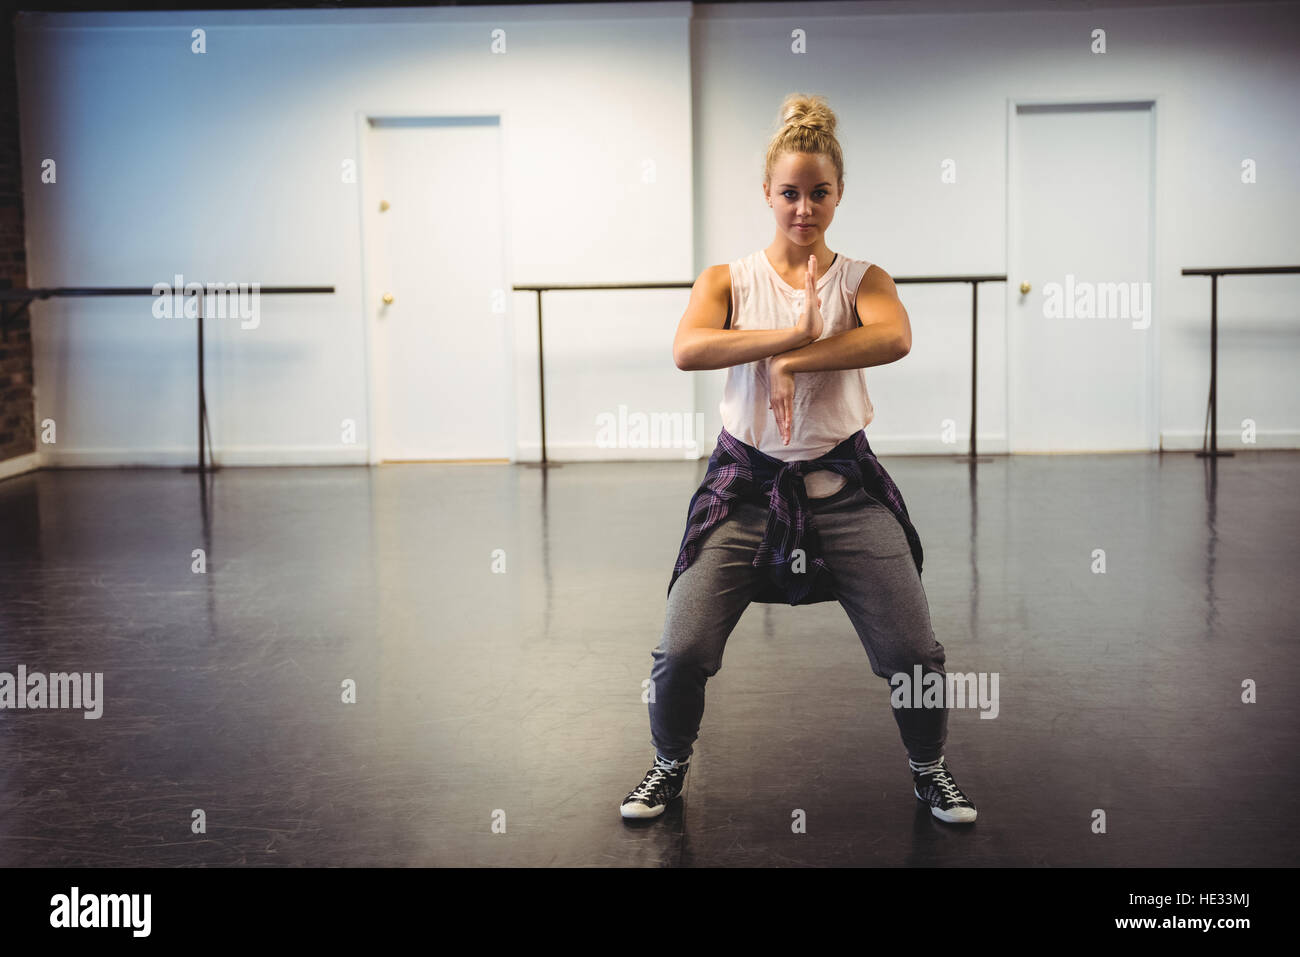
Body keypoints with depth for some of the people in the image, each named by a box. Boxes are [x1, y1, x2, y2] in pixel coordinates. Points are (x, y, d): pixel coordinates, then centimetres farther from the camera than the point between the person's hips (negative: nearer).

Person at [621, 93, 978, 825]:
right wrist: (794, 335, -20)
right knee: (682, 653, -11)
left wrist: (792, 363, -22)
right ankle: (671, 765, 20)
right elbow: (687, 349, -14)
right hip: (748, 482, 0)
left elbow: (894, 338, -17)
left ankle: (931, 769, 24)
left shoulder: (863, 280, 7)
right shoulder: (728, 280, 7)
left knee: (915, 653, -7)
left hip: (843, 484, 0)